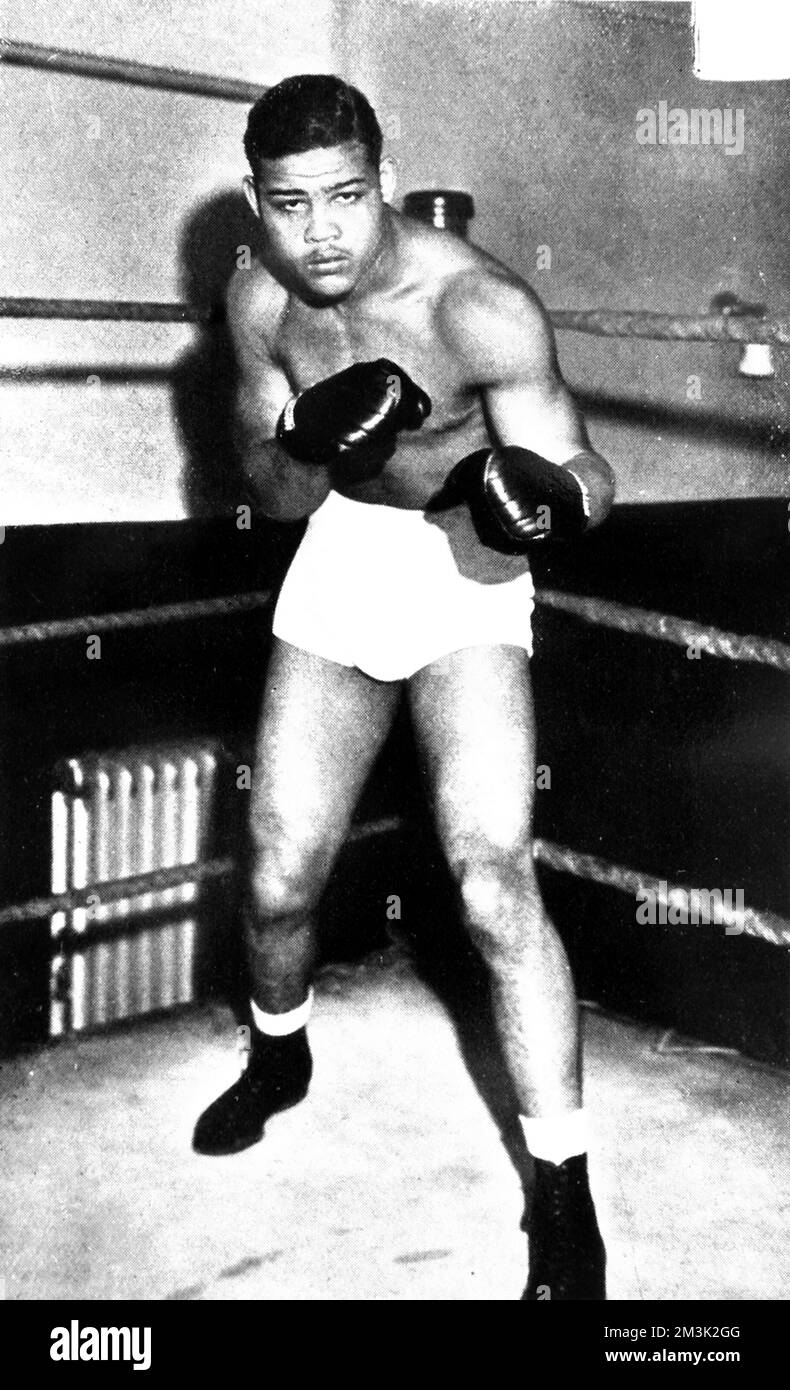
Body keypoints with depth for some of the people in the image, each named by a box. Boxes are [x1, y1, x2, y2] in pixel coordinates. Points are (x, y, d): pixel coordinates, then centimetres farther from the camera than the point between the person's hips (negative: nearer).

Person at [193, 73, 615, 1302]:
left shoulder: (480, 309, -26)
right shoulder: (261, 302, -10)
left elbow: (587, 481, -22)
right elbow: (272, 489, -1)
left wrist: (542, 496, -46)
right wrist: (313, 445, -25)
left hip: (466, 572, -4)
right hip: (340, 558, 5)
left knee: (494, 888, -20)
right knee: (278, 881, 7)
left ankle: (565, 1201, -4)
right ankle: (280, 1056, 41)